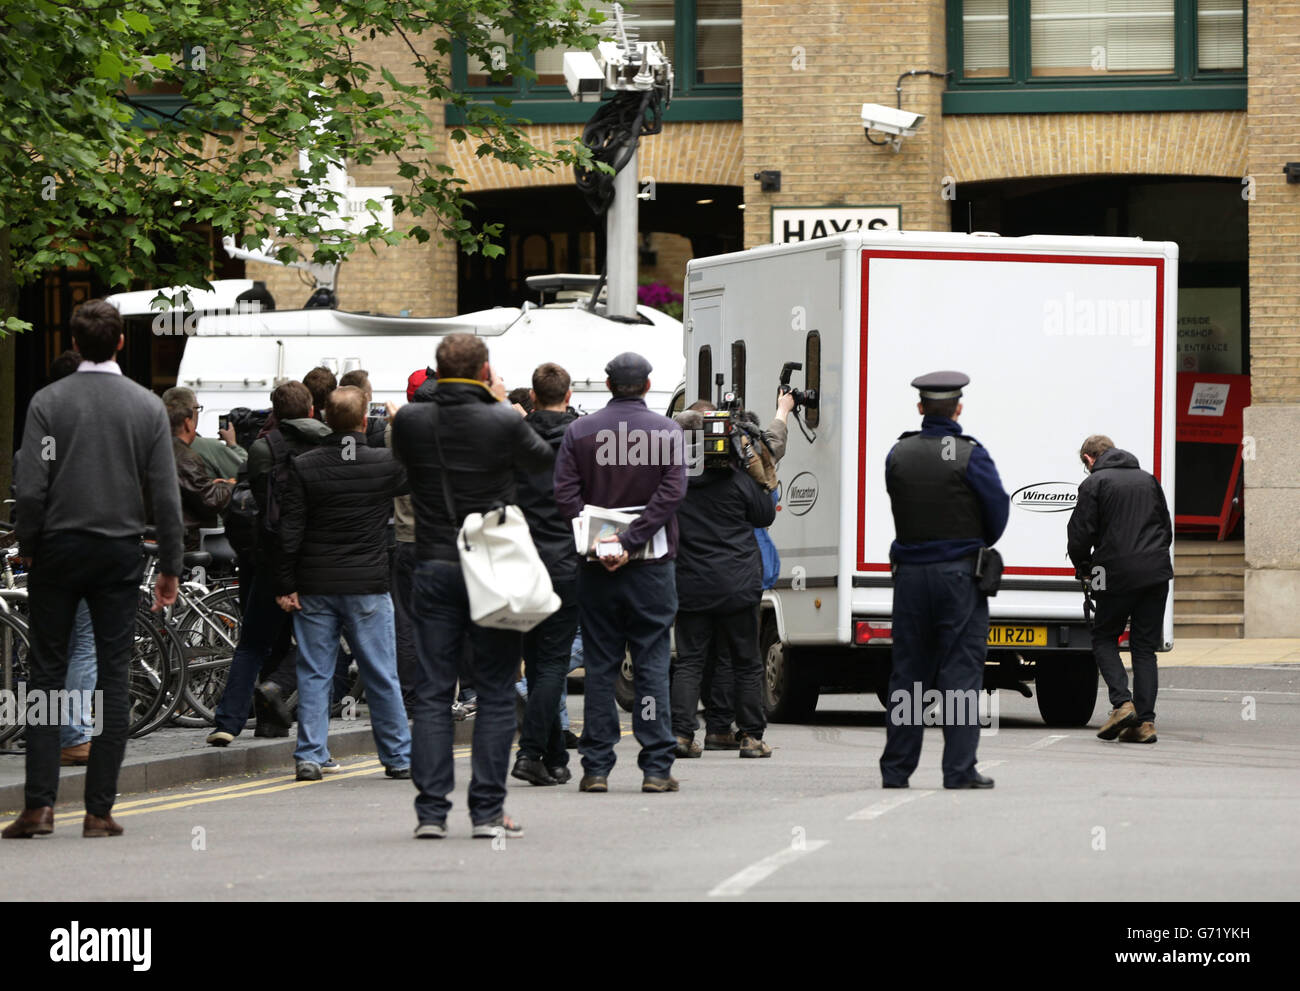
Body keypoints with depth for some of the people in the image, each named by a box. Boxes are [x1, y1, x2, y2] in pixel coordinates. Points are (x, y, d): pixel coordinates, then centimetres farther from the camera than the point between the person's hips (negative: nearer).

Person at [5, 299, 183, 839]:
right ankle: (99, 810, 1)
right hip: (121, 552, 1)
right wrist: (170, 566, 6)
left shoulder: (48, 402, -5)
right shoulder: (147, 406, 0)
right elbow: (166, 495, -1)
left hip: (58, 550, -1)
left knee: (47, 672, 4)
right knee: (113, 675, 4)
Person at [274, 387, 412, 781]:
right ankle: (399, 757, 12)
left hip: (315, 586, 1)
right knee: (382, 675, 7)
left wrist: (286, 585, 1)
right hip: (368, 585, -1)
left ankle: (310, 755, 1)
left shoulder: (303, 466, -5)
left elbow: (289, 531, -5)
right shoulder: (387, 464, -6)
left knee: (313, 673, 6)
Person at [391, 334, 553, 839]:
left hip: (434, 570, 2)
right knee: (496, 693, 5)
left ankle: (430, 810, 1)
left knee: (431, 693, 6)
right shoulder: (503, 424, -12)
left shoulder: (409, 421, -5)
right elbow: (542, 457, 8)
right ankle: (488, 810, 2)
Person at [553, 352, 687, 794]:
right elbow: (672, 491, -13)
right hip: (651, 569, -1)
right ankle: (656, 767, -1)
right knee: (651, 664, 2)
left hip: (596, 571, 2)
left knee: (599, 666, 7)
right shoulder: (666, 431, -2)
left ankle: (596, 767, 5)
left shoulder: (580, 431, 3)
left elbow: (565, 493, -6)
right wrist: (630, 542, -15)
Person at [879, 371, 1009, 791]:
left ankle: (896, 768, 12)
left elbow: (898, 505, 8)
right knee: (961, 672, -1)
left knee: (907, 673, 10)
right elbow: (998, 511, -4)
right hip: (958, 573, -4)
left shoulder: (898, 455, 2)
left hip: (911, 573, 4)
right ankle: (959, 769, -5)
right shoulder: (969, 456, -10)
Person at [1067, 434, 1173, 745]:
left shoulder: (1094, 483, -1)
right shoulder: (1148, 480, 17)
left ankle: (1122, 702, -9)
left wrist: (1083, 567, 12)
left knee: (1104, 639, 11)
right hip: (1156, 574, 5)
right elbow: (1166, 529, 22)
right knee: (1145, 647, 8)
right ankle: (1145, 720, -1)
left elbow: (1080, 534, -5)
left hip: (1118, 576, -5)